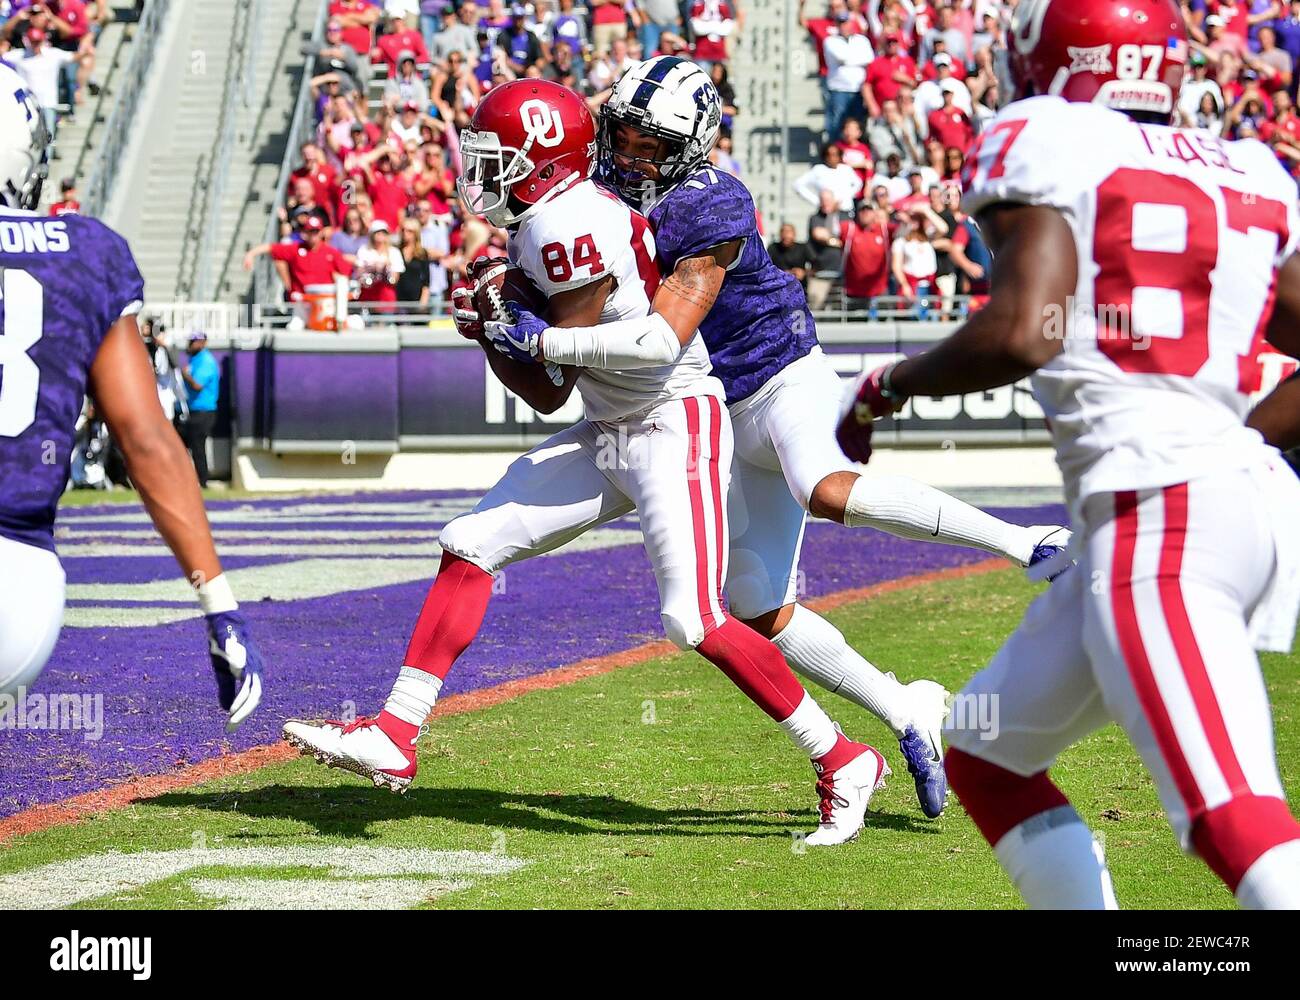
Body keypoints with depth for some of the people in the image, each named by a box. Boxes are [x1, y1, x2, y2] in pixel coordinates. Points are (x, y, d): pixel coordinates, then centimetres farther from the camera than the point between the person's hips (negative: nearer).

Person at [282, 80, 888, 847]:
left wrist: (511, 337, 0)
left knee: (696, 622, -15)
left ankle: (843, 762, -2)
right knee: (471, 546, 5)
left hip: (676, 428, -10)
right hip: (611, 435, 10)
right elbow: (548, 395, 13)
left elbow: (552, 385, -14)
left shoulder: (567, 222, -18)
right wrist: (493, 336, 1)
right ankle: (394, 738, 7)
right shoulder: (540, 225, 12)